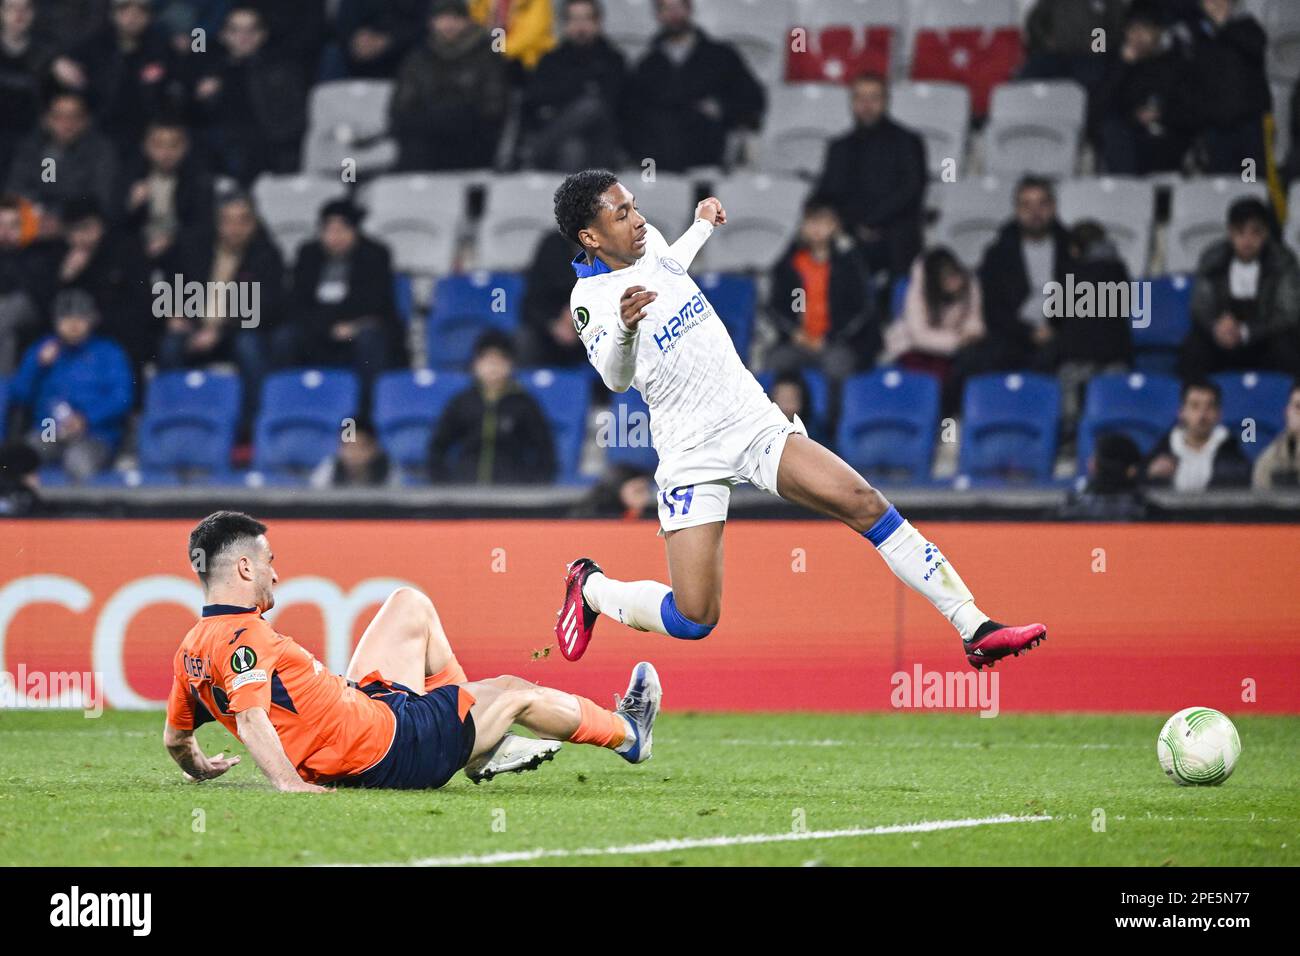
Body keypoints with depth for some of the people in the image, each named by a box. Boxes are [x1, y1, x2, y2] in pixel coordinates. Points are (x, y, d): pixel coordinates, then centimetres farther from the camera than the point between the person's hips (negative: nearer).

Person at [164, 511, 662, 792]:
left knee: (411, 606, 21)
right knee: (517, 693, 11)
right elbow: (250, 718, -39)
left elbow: (175, 737, 12)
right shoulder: (246, 637, -26)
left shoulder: (191, 649, 1)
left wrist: (197, 767, 31)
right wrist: (287, 781, -46)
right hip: (388, 746, -10)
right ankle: (627, 733, 40)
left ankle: (484, 745, 26)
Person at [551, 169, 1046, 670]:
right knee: (694, 620, -11)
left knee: (865, 503, -14)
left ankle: (975, 627, -12)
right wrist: (624, 329, -50)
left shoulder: (649, 240, 7)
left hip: (756, 420, 6)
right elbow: (616, 378, -31)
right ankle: (590, 586, 19)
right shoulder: (591, 298, -14)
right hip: (691, 455, -6)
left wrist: (701, 227, 40)